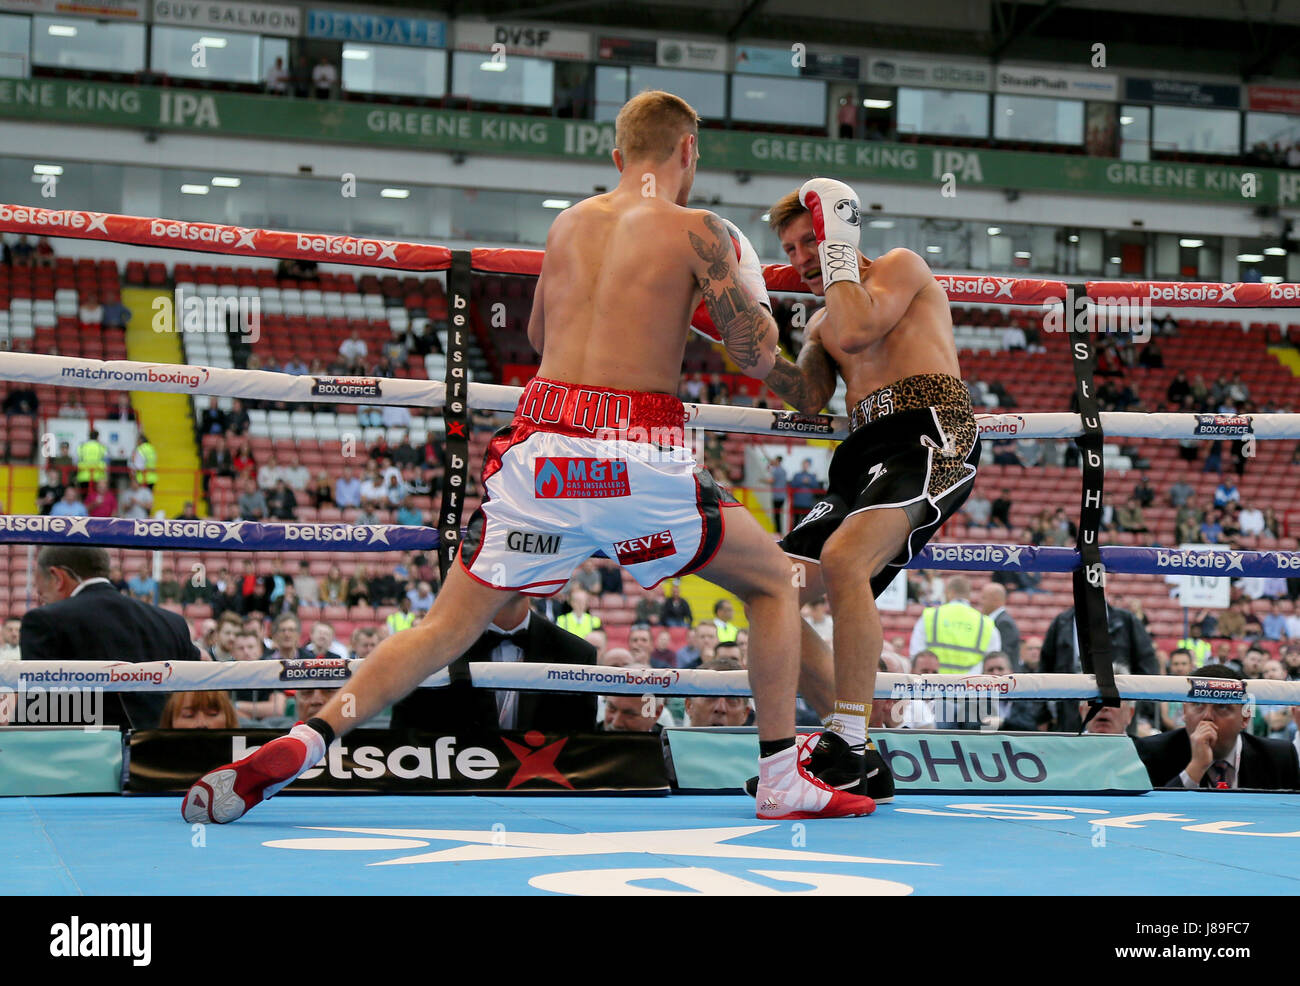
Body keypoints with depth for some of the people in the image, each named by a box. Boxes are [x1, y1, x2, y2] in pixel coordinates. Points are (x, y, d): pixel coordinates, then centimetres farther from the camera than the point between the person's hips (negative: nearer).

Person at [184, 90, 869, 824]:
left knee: (449, 626, 10)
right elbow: (759, 358, 4)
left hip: (544, 448, 4)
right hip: (641, 459, -3)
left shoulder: (569, 224, 16)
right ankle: (784, 783, 17)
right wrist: (754, 293, 23)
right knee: (774, 582, 19)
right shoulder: (697, 231, 1)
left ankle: (303, 743, -7)